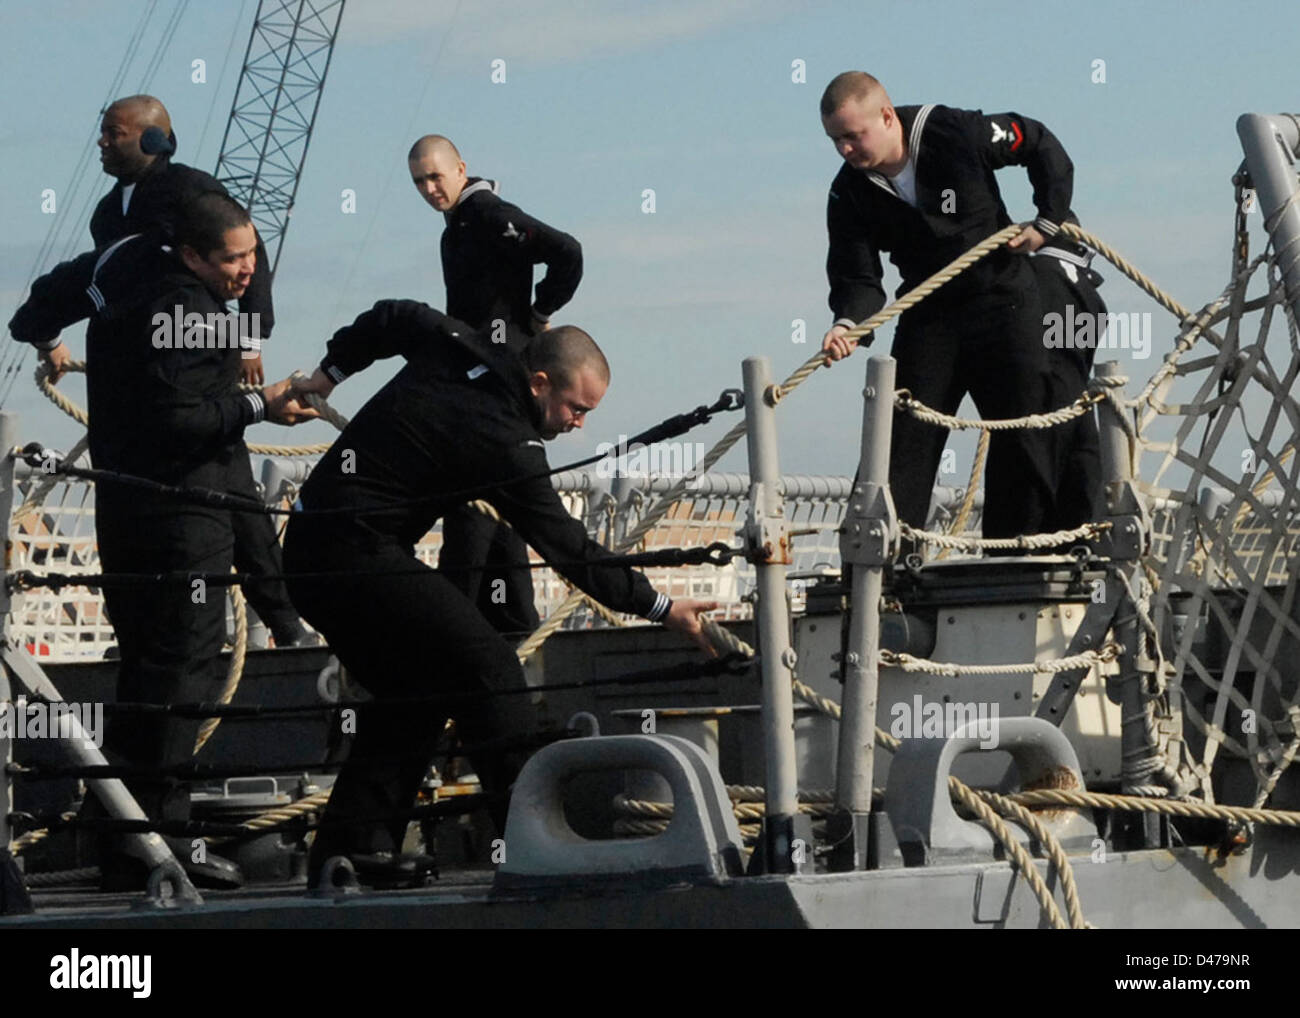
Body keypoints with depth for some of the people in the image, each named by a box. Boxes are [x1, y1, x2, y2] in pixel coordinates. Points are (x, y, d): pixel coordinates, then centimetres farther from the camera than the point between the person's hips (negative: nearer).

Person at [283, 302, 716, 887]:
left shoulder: (461, 349, 6)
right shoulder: (503, 443, -18)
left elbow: (393, 319, 24)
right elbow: (567, 548, -15)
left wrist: (331, 372, 39)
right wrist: (658, 608, -11)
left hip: (310, 552, 10)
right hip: (360, 558, -10)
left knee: (412, 692, 18)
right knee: (486, 669, -11)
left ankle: (349, 842, 12)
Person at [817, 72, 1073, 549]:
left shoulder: (957, 134, -18)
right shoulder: (851, 194, -9)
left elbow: (1042, 146, -3)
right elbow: (858, 276, -12)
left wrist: (1047, 221, -6)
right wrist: (846, 323, -32)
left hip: (1002, 299, -2)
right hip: (928, 316, 2)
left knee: (1023, 433, -2)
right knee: (904, 437, -5)